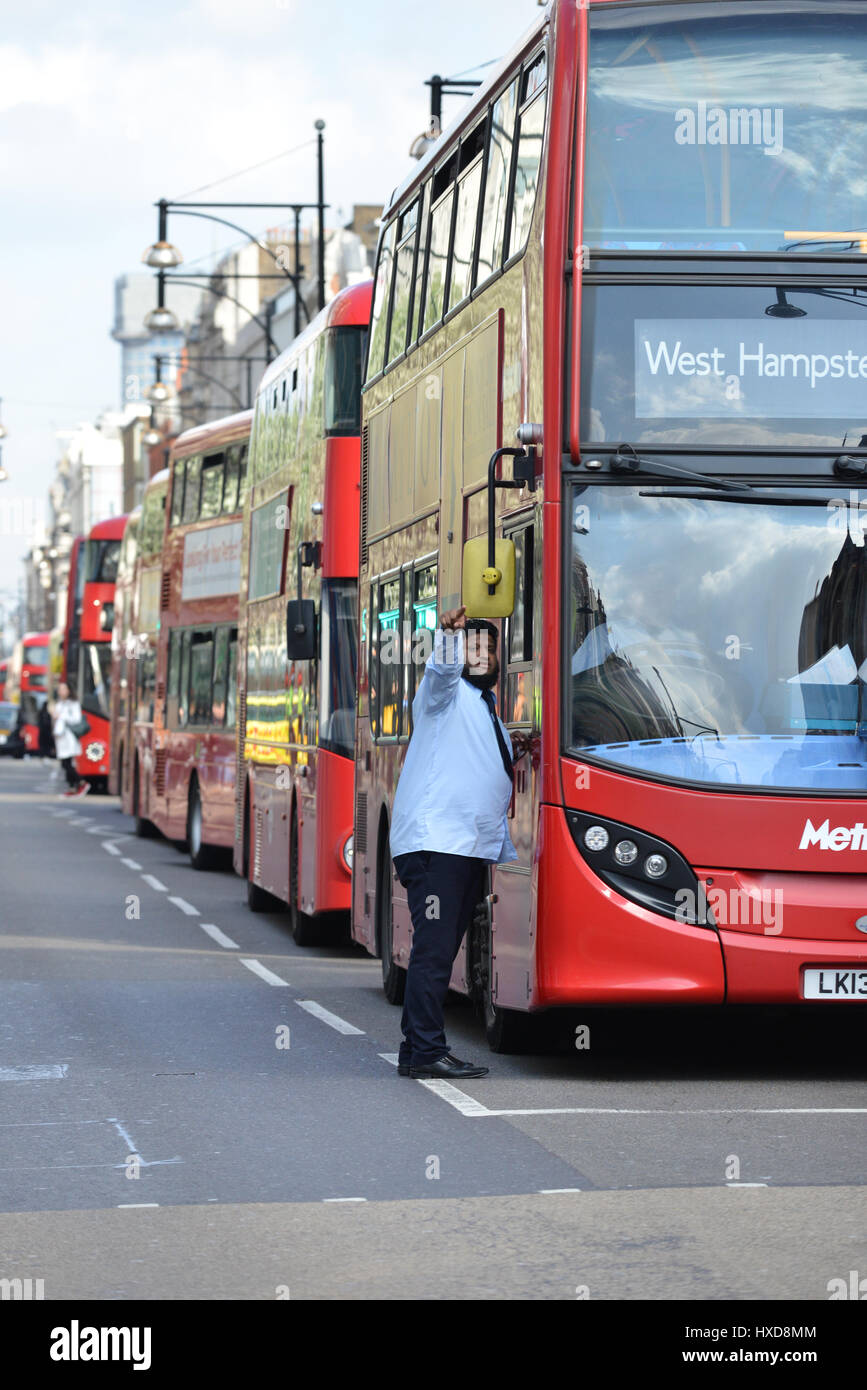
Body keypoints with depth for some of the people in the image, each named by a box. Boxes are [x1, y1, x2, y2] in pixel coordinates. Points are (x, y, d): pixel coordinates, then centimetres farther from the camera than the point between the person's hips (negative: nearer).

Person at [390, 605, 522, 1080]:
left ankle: (418, 1050, 12)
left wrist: (508, 858, 28)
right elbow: (443, 671, -25)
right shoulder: (448, 694, 2)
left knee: (441, 952, 9)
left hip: (471, 848, 9)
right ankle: (425, 1053, -16)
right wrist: (448, 637, -45)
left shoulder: (489, 714, 26)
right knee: (434, 948, -14)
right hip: (435, 842, -9)